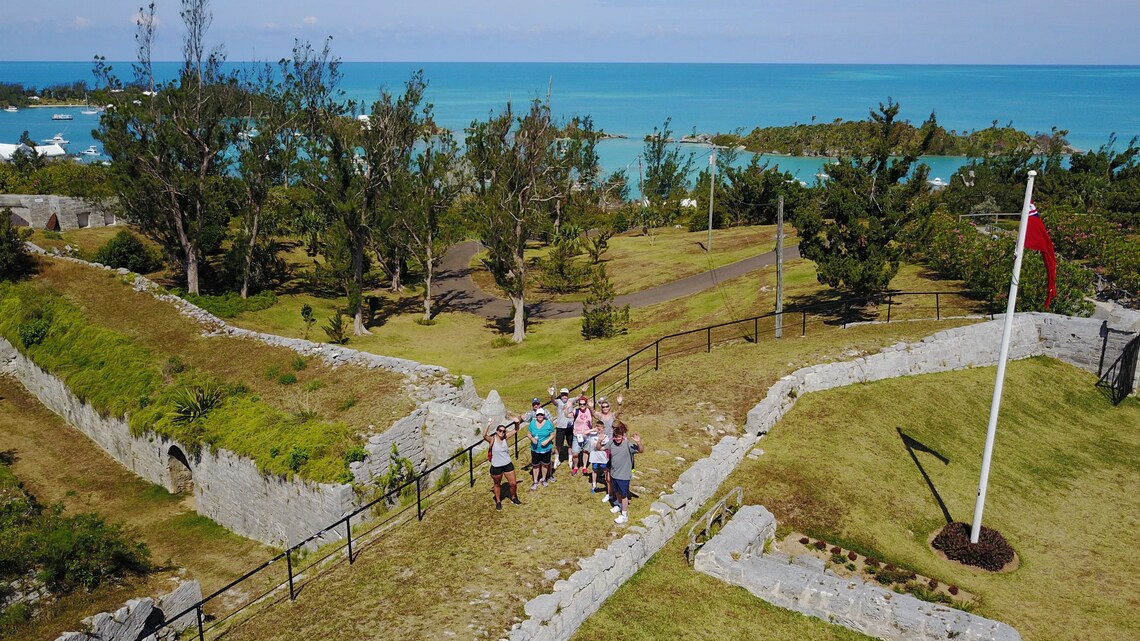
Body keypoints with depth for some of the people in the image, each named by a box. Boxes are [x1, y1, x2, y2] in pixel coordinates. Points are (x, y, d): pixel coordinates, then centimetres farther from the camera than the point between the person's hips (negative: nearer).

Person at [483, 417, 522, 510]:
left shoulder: (505, 438, -4)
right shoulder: (492, 439, -17)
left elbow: (515, 430, 1)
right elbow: (484, 435, -37)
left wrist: (517, 422, -20)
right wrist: (488, 425, -52)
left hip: (508, 465, 4)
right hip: (496, 467, -4)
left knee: (513, 484, 10)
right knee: (497, 485, 17)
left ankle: (514, 498, 38)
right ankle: (498, 502, 38)